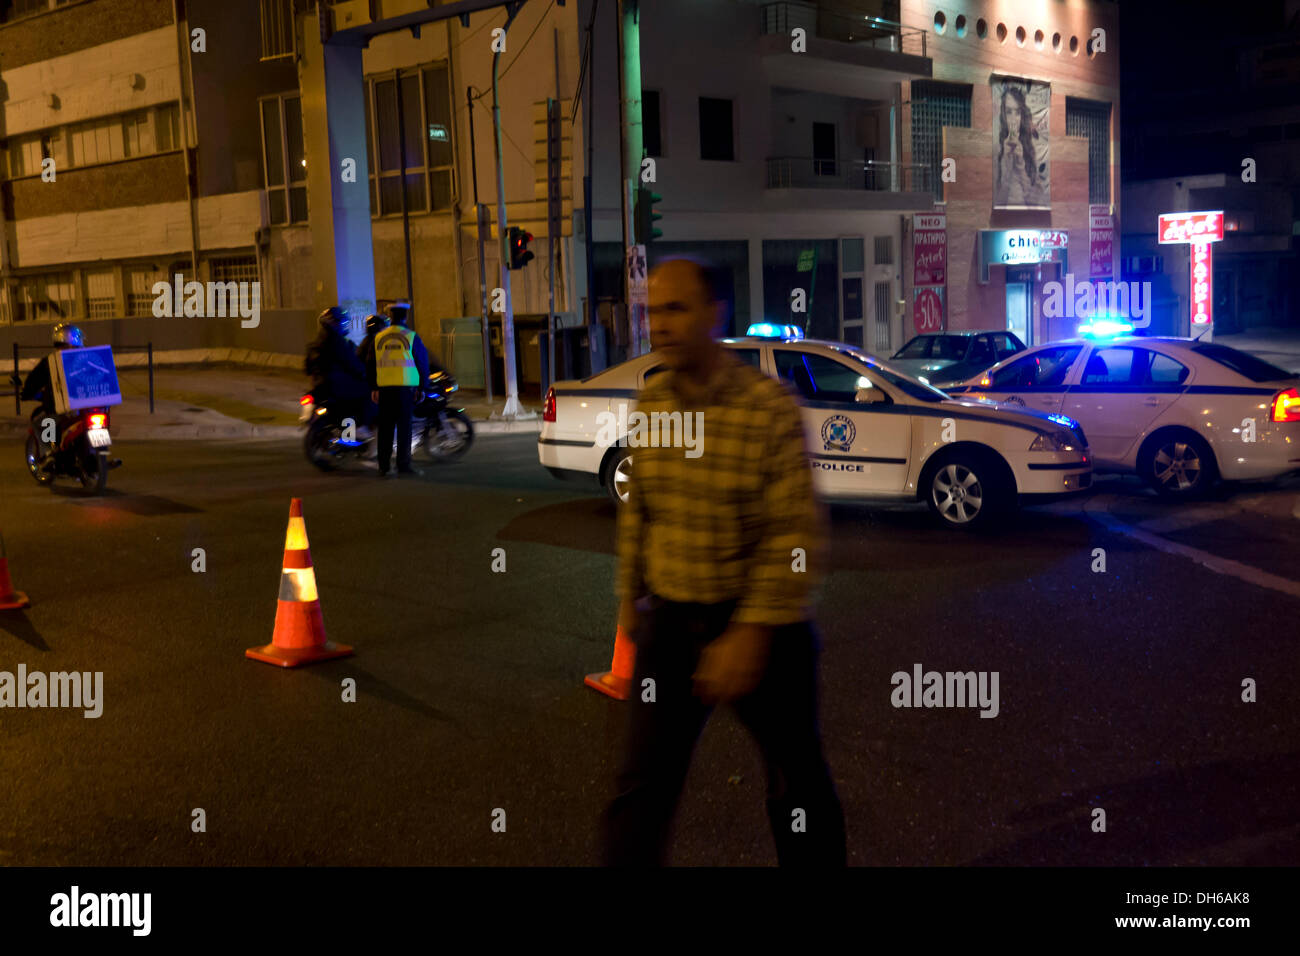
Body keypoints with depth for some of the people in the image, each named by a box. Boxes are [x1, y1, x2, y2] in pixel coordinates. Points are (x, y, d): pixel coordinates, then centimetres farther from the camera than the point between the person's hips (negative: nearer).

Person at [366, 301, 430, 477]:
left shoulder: (379, 338, 8)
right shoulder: (411, 337, -3)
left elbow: (371, 364, 12)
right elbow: (422, 361, -1)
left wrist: (374, 388, 18)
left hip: (384, 388, 4)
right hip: (406, 387, -3)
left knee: (385, 427, 7)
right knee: (404, 426, -1)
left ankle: (383, 466, 9)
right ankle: (403, 464, -3)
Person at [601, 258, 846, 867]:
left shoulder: (770, 407, -17)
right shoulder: (650, 404, 0)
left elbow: (797, 533, -20)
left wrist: (752, 634, -24)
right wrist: (629, 593, 16)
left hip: (762, 626, -3)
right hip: (671, 619, 4)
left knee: (796, 781, 15)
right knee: (642, 788, 0)